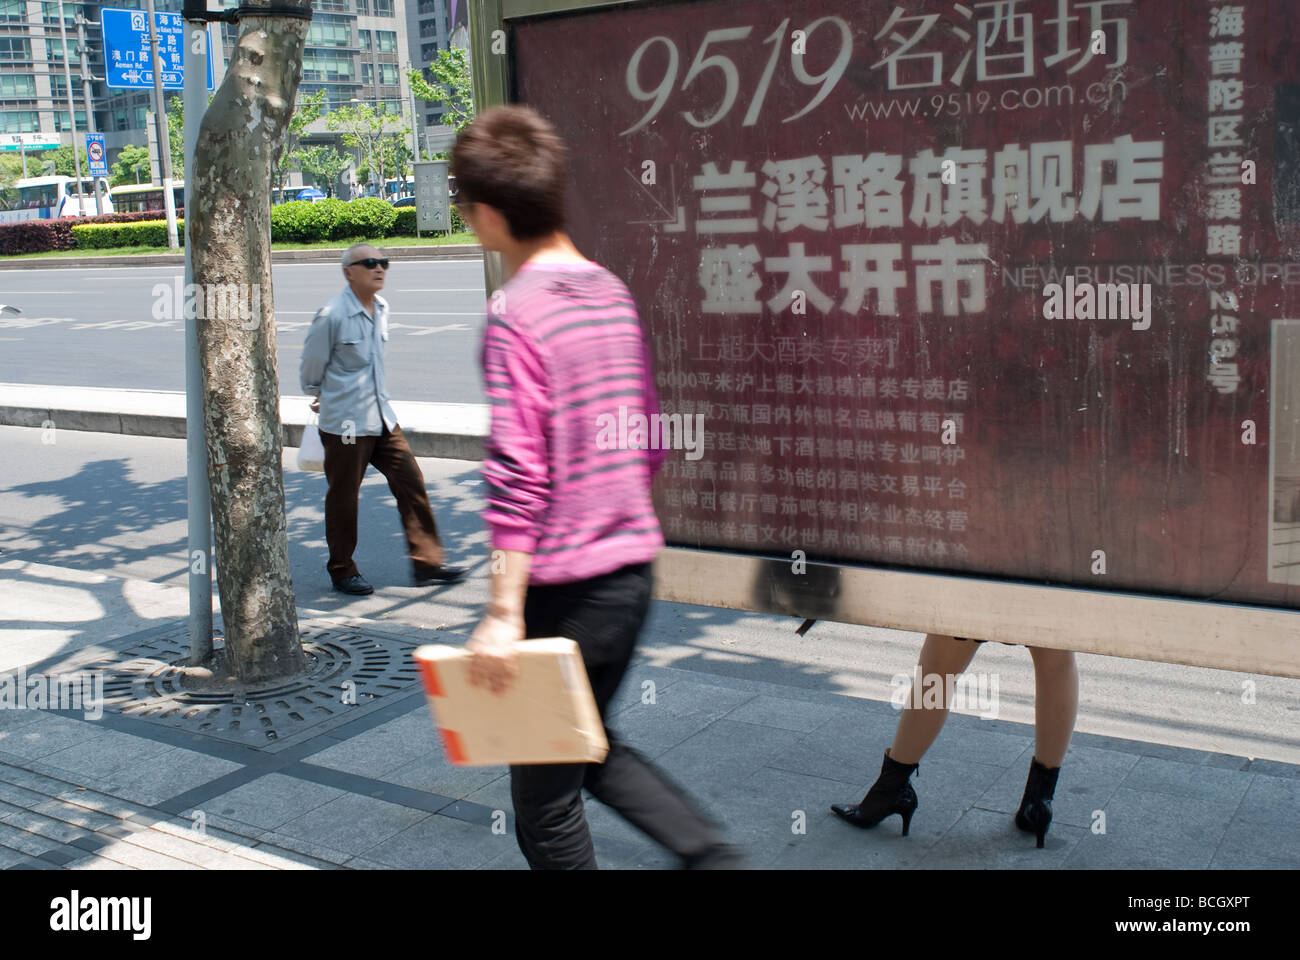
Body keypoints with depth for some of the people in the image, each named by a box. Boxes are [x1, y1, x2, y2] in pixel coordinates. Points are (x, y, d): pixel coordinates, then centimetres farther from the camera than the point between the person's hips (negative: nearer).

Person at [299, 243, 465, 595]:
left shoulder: (381, 308, 7)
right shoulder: (331, 316, -16)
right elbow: (310, 368, -3)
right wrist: (322, 398, 14)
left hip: (382, 418, 7)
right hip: (345, 423, -7)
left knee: (410, 482, 2)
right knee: (343, 498, 5)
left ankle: (425, 562, 10)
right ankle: (342, 571, 21)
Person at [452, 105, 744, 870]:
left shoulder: (515, 313, -16)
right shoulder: (613, 294, 6)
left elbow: (518, 477, -22)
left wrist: (503, 613, -20)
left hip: (564, 585, -8)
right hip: (633, 569, 8)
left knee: (545, 793, 10)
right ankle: (712, 854, 18)